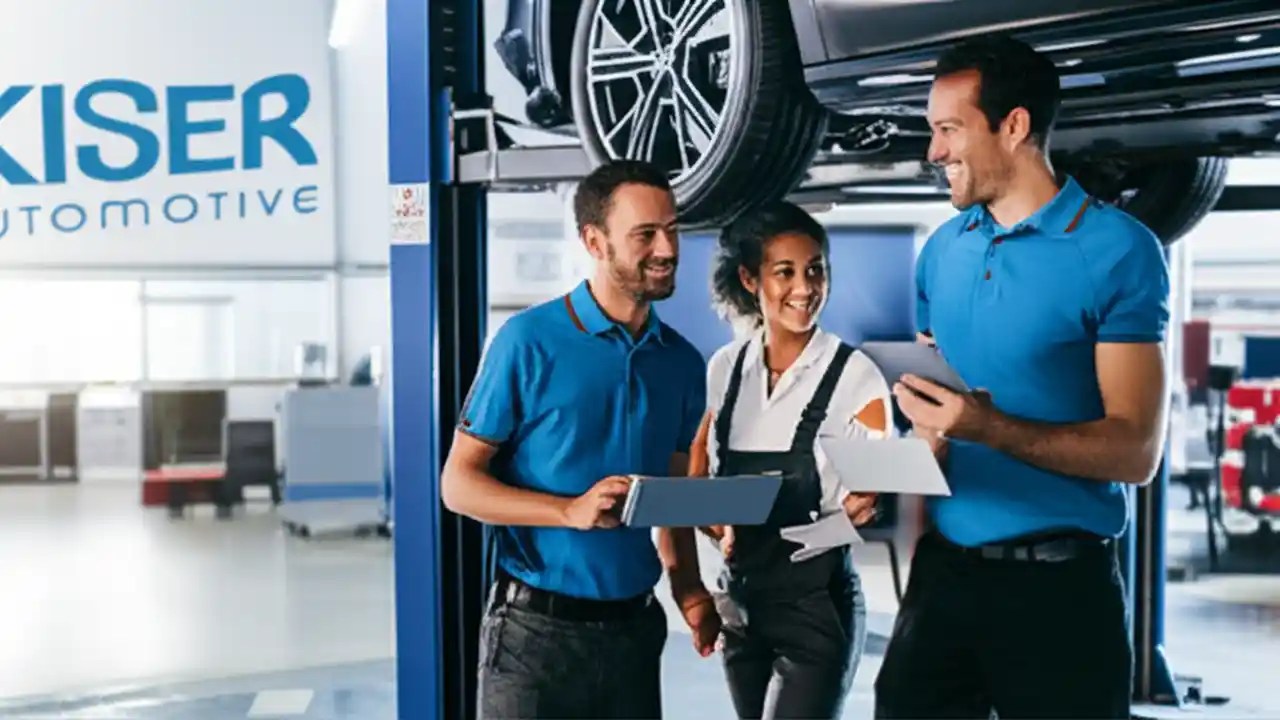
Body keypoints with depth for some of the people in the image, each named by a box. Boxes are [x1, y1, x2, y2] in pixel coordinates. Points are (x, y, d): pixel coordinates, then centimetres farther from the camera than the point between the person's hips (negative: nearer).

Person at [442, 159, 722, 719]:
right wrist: (571, 511, -22)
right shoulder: (530, 341, -9)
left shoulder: (683, 363, 7)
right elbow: (459, 484, -8)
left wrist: (688, 588, 1)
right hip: (536, 629, -5)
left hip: (633, 628, 5)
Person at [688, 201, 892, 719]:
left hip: (816, 600, -5)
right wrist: (717, 528, -6)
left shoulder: (854, 375, -9)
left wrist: (862, 505, -31)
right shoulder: (725, 368, 4)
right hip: (739, 595, 5)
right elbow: (694, 475, 14)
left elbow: (876, 486, -8)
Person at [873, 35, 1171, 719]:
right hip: (942, 568, 5)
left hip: (1058, 584, -5)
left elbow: (1134, 451, -14)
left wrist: (990, 429, -25)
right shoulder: (942, 251, 8)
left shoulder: (1117, 251, -10)